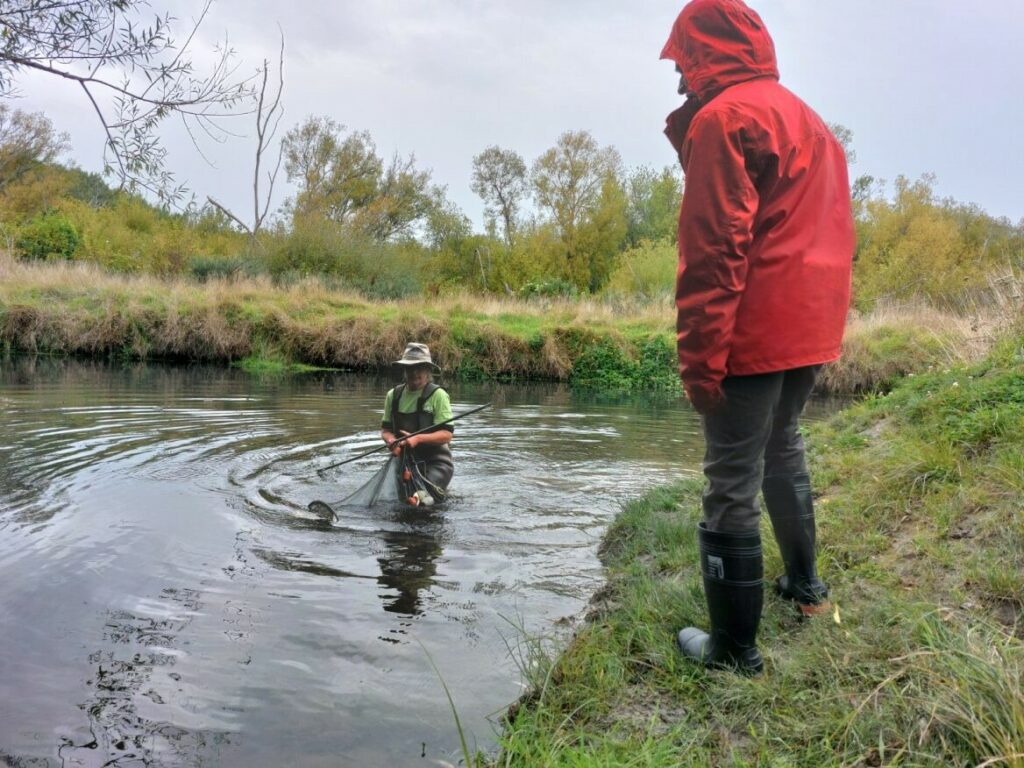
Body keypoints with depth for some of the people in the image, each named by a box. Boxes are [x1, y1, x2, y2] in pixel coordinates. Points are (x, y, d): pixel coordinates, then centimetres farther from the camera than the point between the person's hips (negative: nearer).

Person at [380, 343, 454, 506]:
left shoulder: (438, 395, -9)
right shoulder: (394, 395, 6)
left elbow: (446, 435, -14)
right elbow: (385, 429, 11)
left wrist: (418, 438, -28)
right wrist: (391, 440, -12)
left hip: (435, 460, -5)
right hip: (405, 459, 5)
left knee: (426, 497, -24)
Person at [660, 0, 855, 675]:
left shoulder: (724, 118, -9)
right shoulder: (811, 121, 19)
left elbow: (715, 247, -18)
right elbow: (834, 235, 20)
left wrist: (699, 353, -18)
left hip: (753, 335, -9)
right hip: (812, 332, 9)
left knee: (733, 483, -4)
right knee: (784, 449, 25)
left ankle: (735, 648, 3)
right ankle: (805, 583, 39)